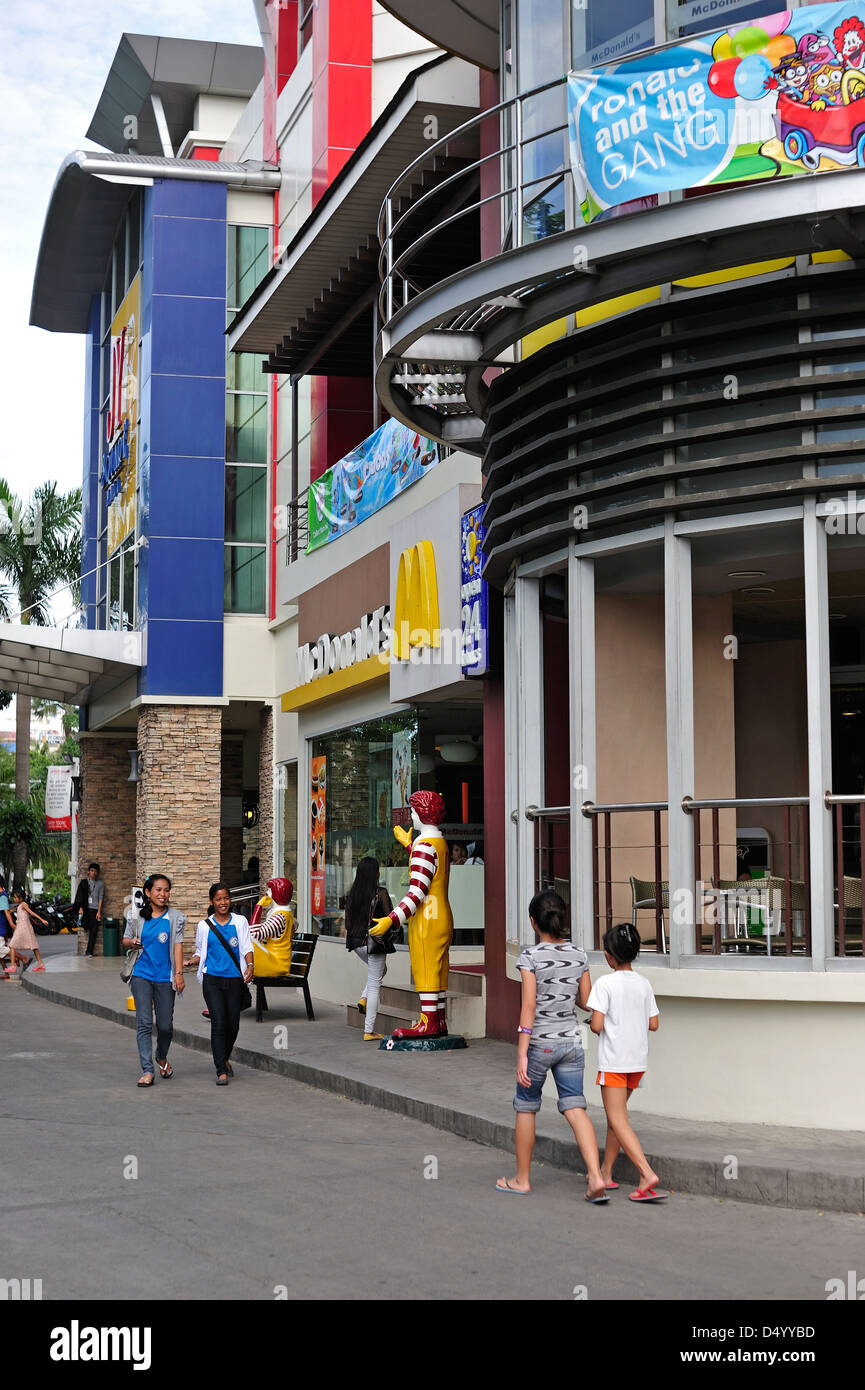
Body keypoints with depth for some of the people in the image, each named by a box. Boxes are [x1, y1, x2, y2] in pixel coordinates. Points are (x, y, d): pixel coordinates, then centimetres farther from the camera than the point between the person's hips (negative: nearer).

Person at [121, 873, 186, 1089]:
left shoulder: (175, 917, 3)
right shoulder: (136, 915, 4)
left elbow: (178, 945, 0)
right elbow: (125, 940, 13)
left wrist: (179, 973, -8)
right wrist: (132, 943, -11)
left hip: (165, 977, 0)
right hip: (142, 975, 0)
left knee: (165, 1025, 3)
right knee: (144, 1022, -8)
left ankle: (162, 1057, 33)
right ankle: (147, 1070, -5)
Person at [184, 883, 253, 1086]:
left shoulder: (240, 922, 7)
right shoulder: (204, 925, 8)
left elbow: (247, 947, 3)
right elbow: (200, 952, 15)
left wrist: (249, 965, -15)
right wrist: (191, 961, -6)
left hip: (234, 979, 1)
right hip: (212, 979, -1)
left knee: (233, 1025, 6)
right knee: (218, 1023, -11)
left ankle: (225, 1058, 35)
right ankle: (221, 1071, -9)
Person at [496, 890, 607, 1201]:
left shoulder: (531, 956, -11)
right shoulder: (579, 954, 3)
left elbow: (529, 1005, -16)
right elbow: (586, 1001, 8)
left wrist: (521, 1055, -16)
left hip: (539, 1043, -4)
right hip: (571, 1041, 4)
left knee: (526, 1108, 12)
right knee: (575, 1109, 2)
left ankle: (522, 1179, 22)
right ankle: (596, 1176, -14)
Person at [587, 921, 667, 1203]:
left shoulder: (605, 983, -14)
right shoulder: (644, 984, 3)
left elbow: (597, 1025, -18)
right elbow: (653, 1024, 5)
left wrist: (591, 1024, 4)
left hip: (613, 1060, -7)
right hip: (638, 1058, 7)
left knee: (618, 1119, -6)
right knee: (616, 1113, 20)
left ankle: (647, 1175, -21)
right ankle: (606, 1172, 27)